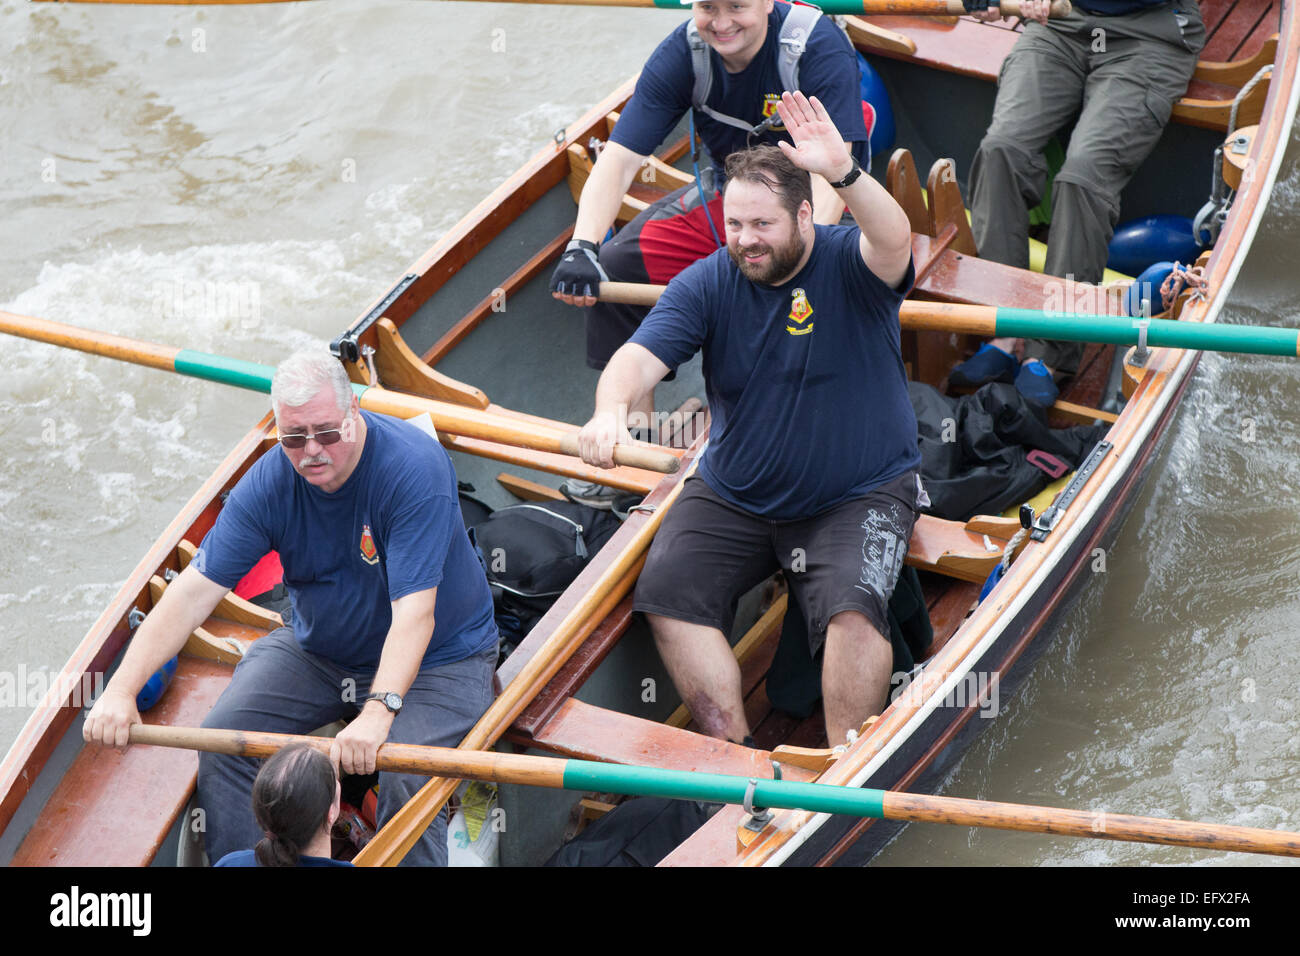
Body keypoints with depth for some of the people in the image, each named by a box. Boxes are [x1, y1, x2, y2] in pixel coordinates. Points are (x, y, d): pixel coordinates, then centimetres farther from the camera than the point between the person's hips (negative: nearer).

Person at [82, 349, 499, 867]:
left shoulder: (415, 468, -29)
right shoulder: (269, 483, -14)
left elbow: (414, 613, -35)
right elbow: (193, 591, -17)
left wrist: (379, 710, -49)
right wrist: (121, 689, -28)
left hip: (437, 656, -5)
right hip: (317, 647, 5)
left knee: (407, 778, -29)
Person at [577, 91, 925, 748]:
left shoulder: (850, 265, -14)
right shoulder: (707, 284, -5)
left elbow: (894, 243, -38)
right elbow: (640, 355, -16)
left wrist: (844, 172, -58)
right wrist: (611, 410, -41)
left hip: (861, 495, -4)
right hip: (733, 495, 4)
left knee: (853, 607, -27)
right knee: (668, 593, -14)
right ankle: (735, 752, -6)